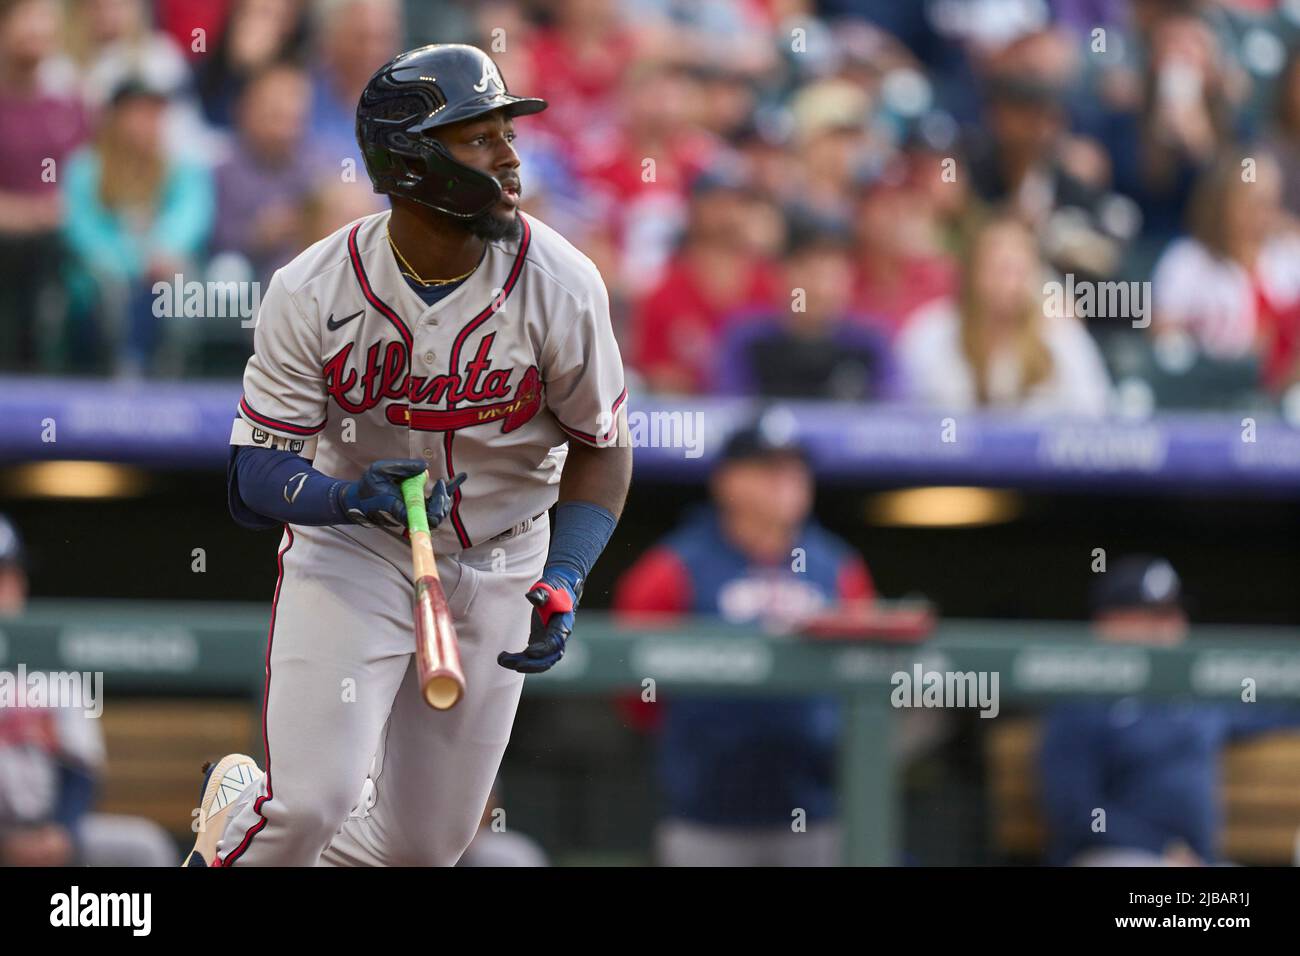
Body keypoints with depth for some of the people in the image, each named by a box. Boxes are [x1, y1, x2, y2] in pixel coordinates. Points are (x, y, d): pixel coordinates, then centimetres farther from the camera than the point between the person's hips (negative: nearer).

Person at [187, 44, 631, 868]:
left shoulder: (562, 287, -17)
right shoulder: (313, 293, -19)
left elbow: (601, 448, -3)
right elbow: (256, 477, -17)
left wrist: (564, 582, -18)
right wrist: (348, 497, -39)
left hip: (497, 567, 2)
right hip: (348, 552, -2)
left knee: (426, 842, 5)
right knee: (310, 802, -18)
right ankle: (232, 828, 18)